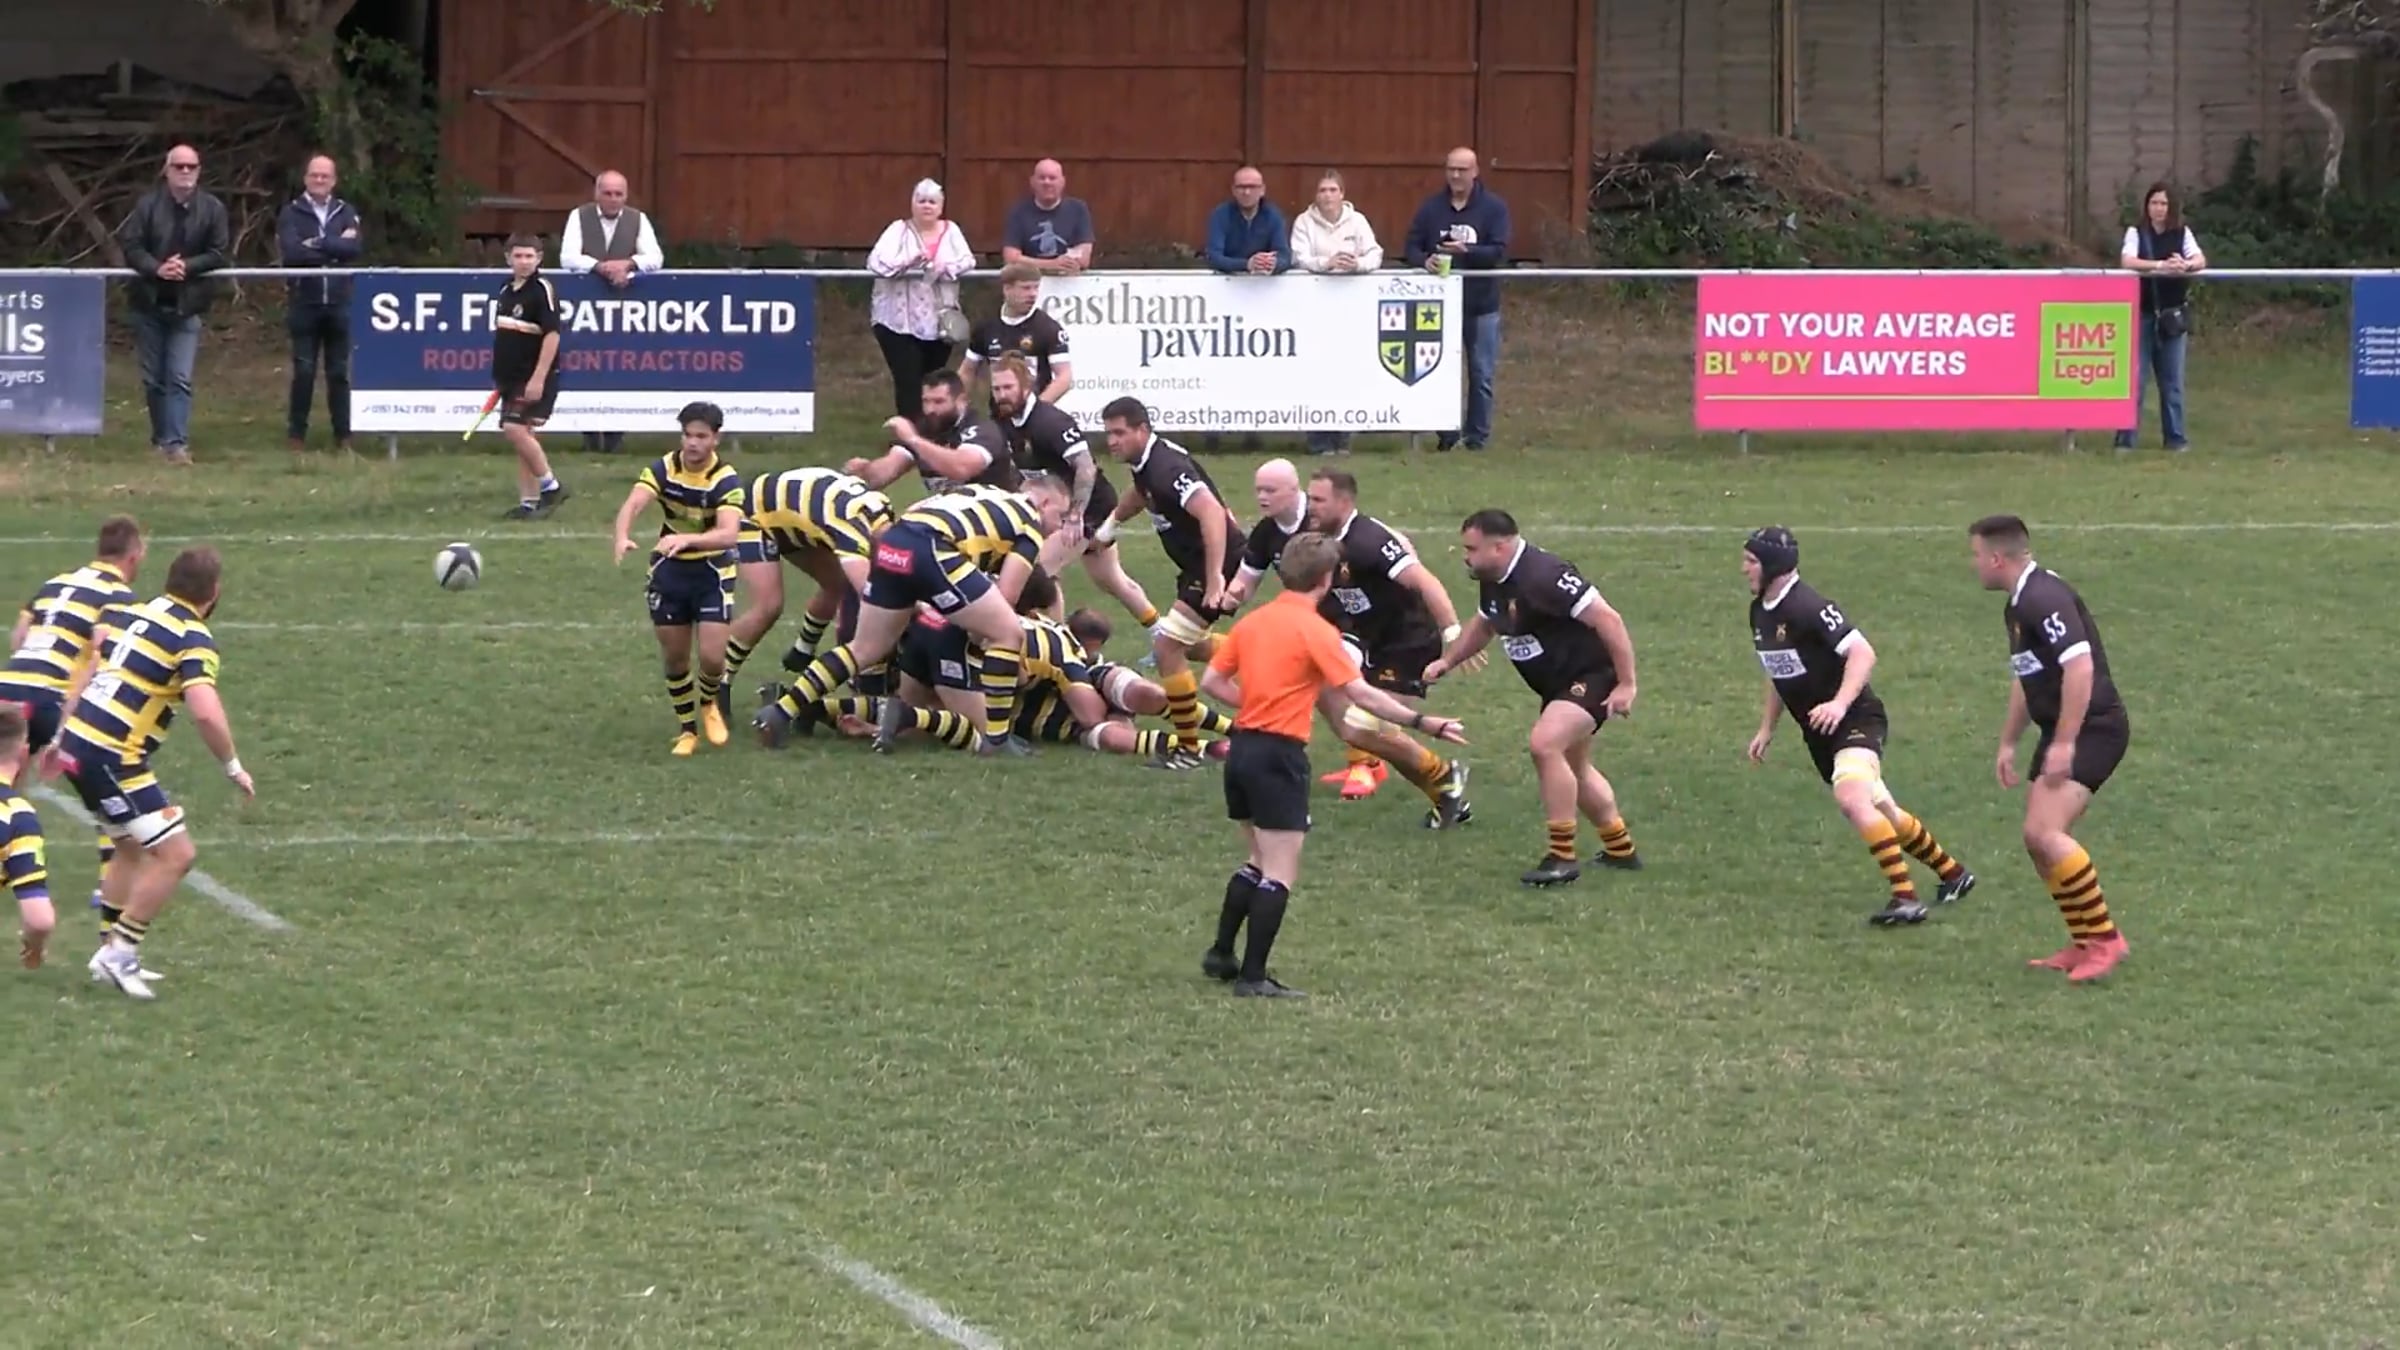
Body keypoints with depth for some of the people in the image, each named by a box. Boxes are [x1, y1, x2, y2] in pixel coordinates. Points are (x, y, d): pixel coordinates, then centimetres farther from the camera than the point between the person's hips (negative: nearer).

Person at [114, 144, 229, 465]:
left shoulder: (212, 209, -2)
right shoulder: (149, 205, -3)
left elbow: (219, 253, -2)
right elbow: (130, 245, -5)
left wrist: (187, 266, -17)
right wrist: (157, 268, -21)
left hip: (186, 305, -1)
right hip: (149, 303, 1)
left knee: (180, 378, -9)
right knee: (153, 378, 9)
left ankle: (176, 442, -12)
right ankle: (161, 438, 22)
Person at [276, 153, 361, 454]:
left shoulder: (345, 212, 10)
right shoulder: (292, 213, 3)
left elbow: (354, 248, -7)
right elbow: (291, 253, -13)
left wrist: (317, 245, -14)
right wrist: (334, 250, -10)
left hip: (339, 303, 2)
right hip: (304, 302, -2)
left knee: (340, 371, 5)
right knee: (304, 371, -1)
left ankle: (343, 434, 11)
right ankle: (297, 434, 7)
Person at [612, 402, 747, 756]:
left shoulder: (726, 481, -19)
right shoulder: (664, 469, -12)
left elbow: (729, 534, -34)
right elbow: (632, 504, -29)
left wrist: (686, 540, -52)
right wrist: (623, 537, -51)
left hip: (711, 571, -2)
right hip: (669, 571, 2)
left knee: (711, 657, -11)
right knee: (675, 658, 6)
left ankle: (709, 705, 22)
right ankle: (687, 729, 26)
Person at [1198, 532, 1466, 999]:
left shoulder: (1253, 620, 9)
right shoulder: (1314, 629, -12)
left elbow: (1212, 680, 12)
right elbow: (1360, 694, -18)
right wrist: (1422, 722, -17)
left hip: (1242, 747, 8)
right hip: (1279, 755, -8)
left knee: (1260, 862, 23)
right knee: (1280, 876, -3)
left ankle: (1221, 955, 28)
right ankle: (1252, 977, -6)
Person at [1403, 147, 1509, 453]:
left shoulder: (1494, 208, -2)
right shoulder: (1432, 208, 4)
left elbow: (1499, 252, -10)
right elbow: (1412, 247, 5)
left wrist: (1466, 251, -26)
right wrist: (1424, 260, -18)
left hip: (1481, 304, -1)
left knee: (1482, 375, 3)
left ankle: (1477, 436, 12)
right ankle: (1448, 434, 12)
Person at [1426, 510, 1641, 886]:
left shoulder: (1543, 576, -28)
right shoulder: (1494, 583, 2)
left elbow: (1608, 620, -29)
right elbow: (1482, 626, 25)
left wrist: (1626, 684, -29)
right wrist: (1447, 661, 12)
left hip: (1593, 676, -11)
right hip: (1558, 683, 11)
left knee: (1545, 743, -28)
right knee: (1571, 766, 23)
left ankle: (1562, 857, -20)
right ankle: (1621, 850, 41)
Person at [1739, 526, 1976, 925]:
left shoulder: (1807, 607, -20)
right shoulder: (1760, 611, 9)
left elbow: (1862, 653, -27)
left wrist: (1840, 703, -39)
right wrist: (1766, 728, 23)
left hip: (1855, 721, -10)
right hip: (1819, 733, 10)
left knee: (1852, 797, -32)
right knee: (1883, 812, 17)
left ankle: (1905, 897, -34)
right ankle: (1952, 873, 36)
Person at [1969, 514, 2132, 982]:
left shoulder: (2044, 598, -18)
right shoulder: (2019, 604, 16)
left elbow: (2080, 666, -27)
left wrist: (2064, 742, -28)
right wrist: (2008, 743, 31)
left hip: (2093, 728, -11)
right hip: (2060, 732, 11)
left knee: (2045, 831, -21)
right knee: (2039, 839, 10)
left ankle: (2105, 938, -14)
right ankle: (2084, 944, 19)